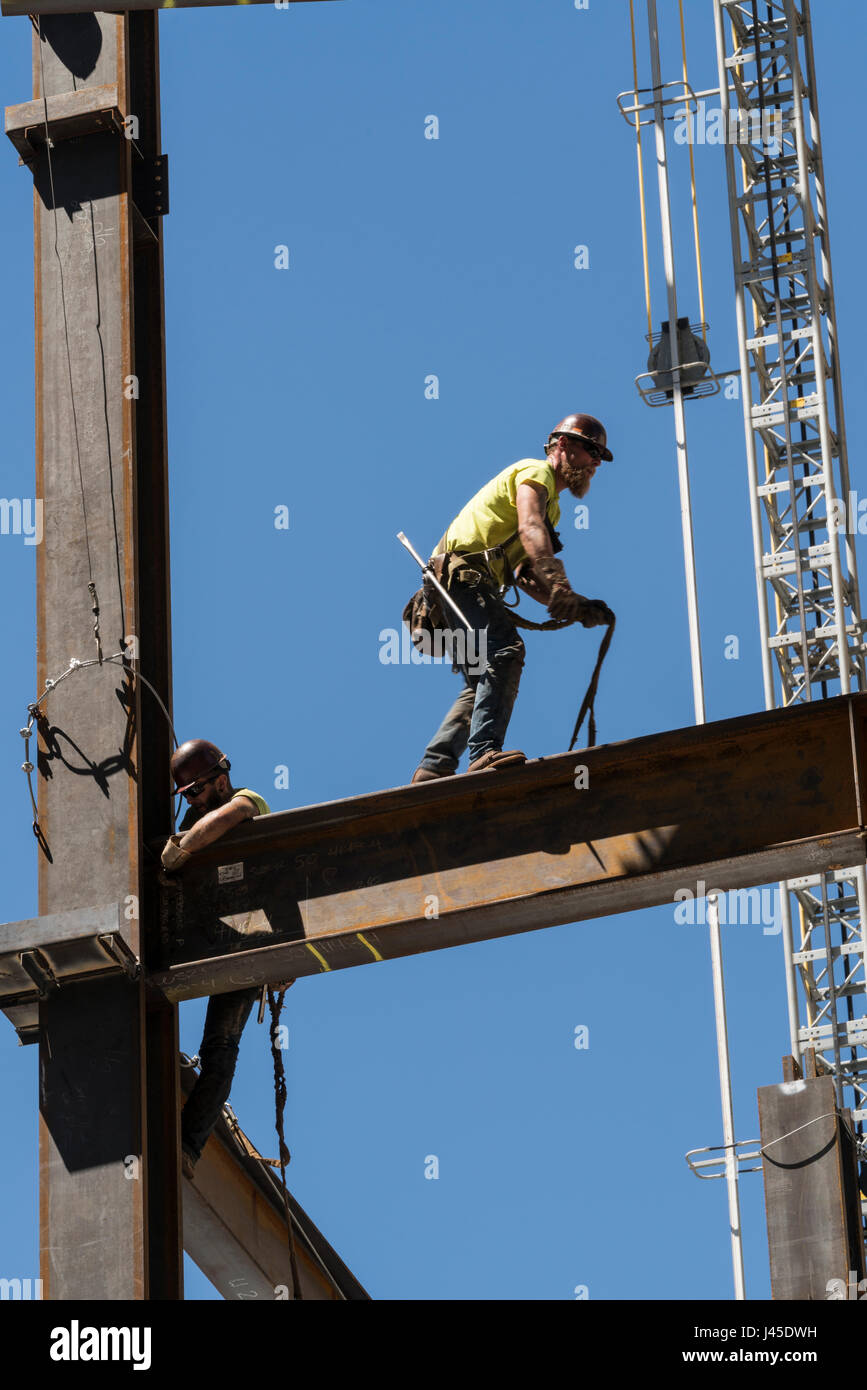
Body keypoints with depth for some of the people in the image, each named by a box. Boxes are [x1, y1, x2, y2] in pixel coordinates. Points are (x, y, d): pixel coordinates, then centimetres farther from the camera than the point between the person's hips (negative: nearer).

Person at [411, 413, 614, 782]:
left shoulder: (551, 508, 31)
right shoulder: (535, 472, 0)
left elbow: (525, 574, 22)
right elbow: (530, 529, -21)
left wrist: (576, 607, 5)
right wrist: (559, 588, -37)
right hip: (463, 572, -11)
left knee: (483, 685, 7)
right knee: (505, 652, -27)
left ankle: (433, 767, 1)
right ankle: (485, 752, -41)